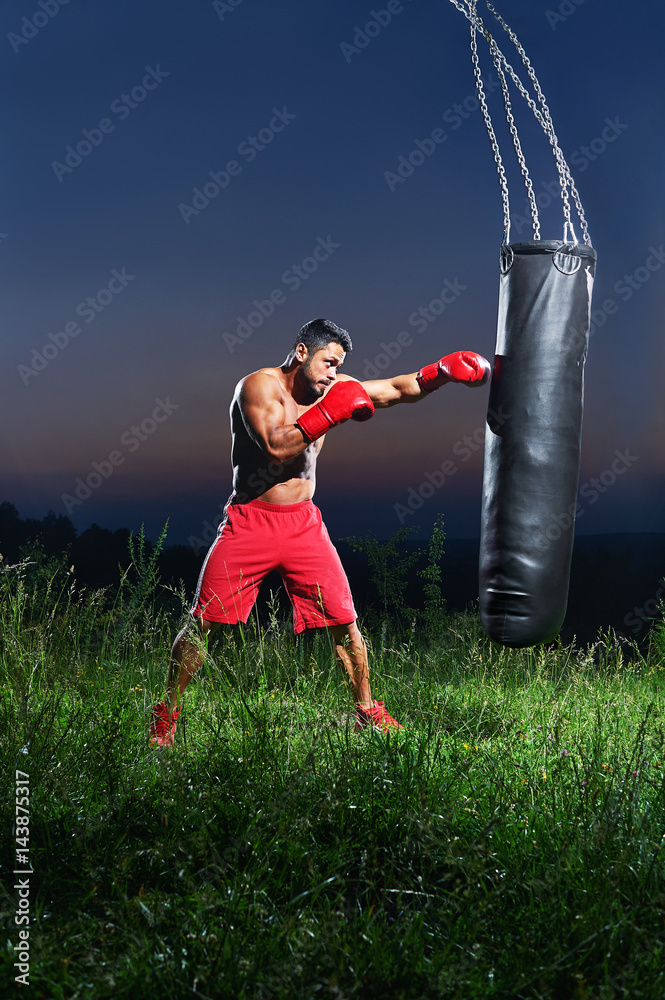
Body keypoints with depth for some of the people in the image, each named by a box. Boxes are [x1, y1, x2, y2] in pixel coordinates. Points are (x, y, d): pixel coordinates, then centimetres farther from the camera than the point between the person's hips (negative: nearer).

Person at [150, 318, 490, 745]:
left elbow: (401, 389, 7)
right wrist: (330, 413, -24)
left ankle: (367, 712, 17)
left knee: (344, 620, 1)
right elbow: (276, 446, -25)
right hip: (249, 521, -4)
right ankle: (166, 713, 11)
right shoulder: (259, 385, -11)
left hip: (304, 523, 4)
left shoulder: (331, 388, 6)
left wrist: (443, 371, -9)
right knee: (204, 623, -4)